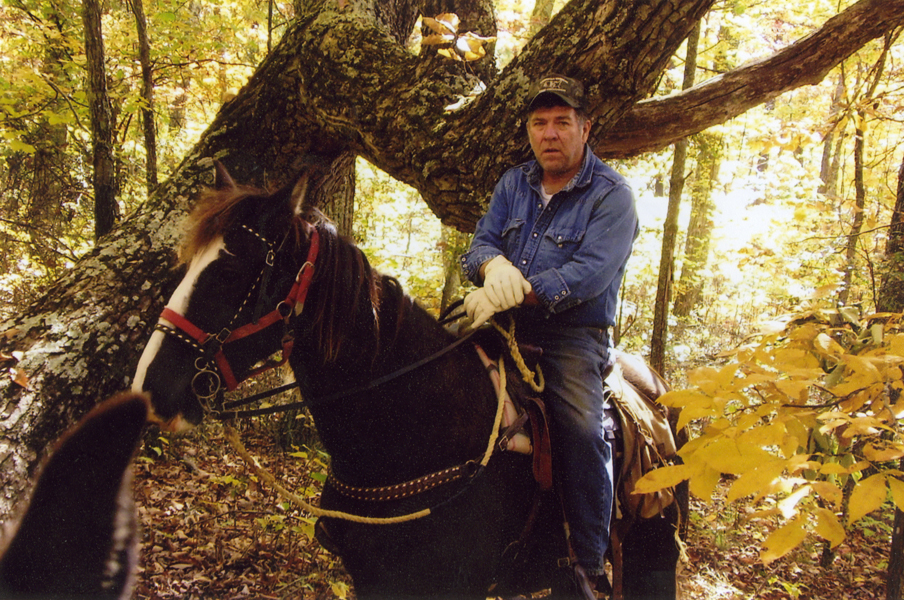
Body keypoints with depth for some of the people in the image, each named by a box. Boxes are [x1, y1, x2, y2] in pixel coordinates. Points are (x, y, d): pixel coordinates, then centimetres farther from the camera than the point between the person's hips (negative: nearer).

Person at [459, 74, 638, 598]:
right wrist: (494, 267, -20)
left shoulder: (612, 195, -4)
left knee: (583, 429, -26)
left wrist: (517, 293, -29)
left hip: (572, 337, -5)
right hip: (506, 325, 6)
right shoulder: (514, 183, 15)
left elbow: (589, 274, -17)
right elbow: (482, 243, 7)